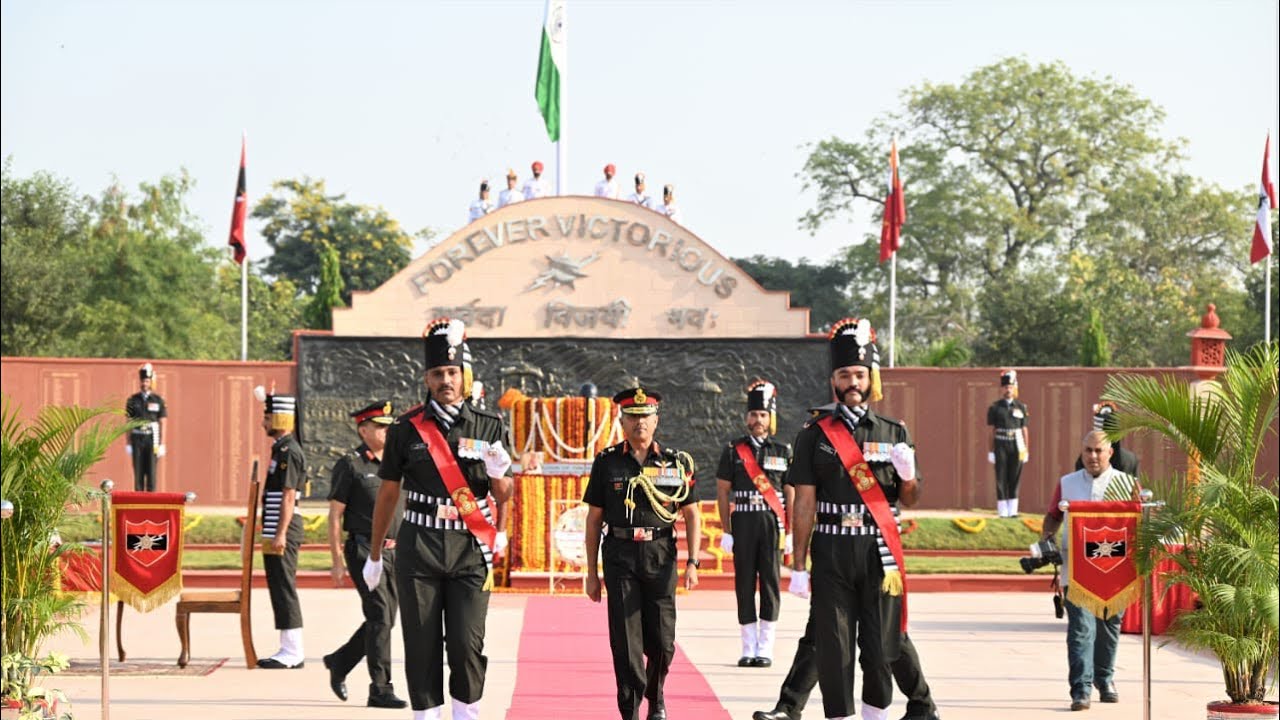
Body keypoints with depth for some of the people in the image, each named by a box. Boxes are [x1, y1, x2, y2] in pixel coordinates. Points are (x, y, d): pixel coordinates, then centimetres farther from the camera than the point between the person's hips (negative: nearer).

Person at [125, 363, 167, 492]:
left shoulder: (158, 401, 3)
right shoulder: (132, 400, 6)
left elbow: (162, 423, 4)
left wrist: (162, 445, -2)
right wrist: (128, 444, 2)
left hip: (152, 439, -1)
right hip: (137, 439, 1)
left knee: (151, 473, -2)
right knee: (138, 473, 1)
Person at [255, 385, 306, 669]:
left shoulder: (288, 452, -15)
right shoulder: (282, 448, 12)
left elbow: (289, 496, -20)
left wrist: (280, 534, -23)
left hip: (282, 529, -11)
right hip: (277, 529, 11)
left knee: (283, 587, -9)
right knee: (280, 588, 11)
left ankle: (291, 653, -8)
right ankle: (290, 651, 15)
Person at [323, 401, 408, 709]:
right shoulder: (349, 465, -5)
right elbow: (335, 516, -5)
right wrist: (337, 562, -9)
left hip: (393, 553, 7)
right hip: (364, 552, -7)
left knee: (383, 619, 10)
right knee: (380, 617, -11)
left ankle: (340, 661, 31)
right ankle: (380, 689, -7)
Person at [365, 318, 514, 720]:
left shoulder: (488, 427, 5)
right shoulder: (406, 429, 4)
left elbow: (504, 494, 10)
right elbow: (388, 494, 13)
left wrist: (499, 474, -14)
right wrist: (374, 554, 18)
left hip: (470, 551, 0)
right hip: (417, 551, 0)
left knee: (467, 645, -8)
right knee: (421, 647, 2)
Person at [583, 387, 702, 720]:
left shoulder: (676, 462, 5)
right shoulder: (607, 463, 4)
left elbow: (691, 515, 9)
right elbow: (594, 519, 8)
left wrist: (692, 563, -2)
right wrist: (592, 573, 5)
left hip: (661, 557, 1)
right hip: (620, 556, 0)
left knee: (662, 642, 2)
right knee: (625, 640, -6)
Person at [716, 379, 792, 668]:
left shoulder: (783, 452, 7)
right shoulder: (733, 450, 6)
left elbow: (790, 495, 8)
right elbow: (723, 492, 6)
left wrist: (790, 533, 2)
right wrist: (726, 532, 0)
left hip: (772, 524, 0)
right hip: (743, 524, 0)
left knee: (770, 585, -1)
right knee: (744, 585, 1)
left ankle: (765, 649, 4)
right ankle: (748, 649, 7)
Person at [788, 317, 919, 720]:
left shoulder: (894, 433, 8)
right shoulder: (815, 435, 2)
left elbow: (909, 499, 14)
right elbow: (804, 503, 1)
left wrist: (908, 475, -9)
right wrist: (798, 567, -3)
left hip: (880, 553, 1)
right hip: (831, 554, -1)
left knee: (880, 649, 4)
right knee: (833, 649, -1)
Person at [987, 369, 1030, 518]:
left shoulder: (1021, 407, 9)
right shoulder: (995, 408, 4)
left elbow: (1024, 429, 9)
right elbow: (992, 430, 2)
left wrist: (1026, 450, 5)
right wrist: (991, 451, -2)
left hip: (1016, 447, 2)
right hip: (1000, 446, -2)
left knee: (1014, 479, 3)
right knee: (1001, 480, -1)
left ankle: (1013, 510, 8)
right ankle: (1002, 511, 2)